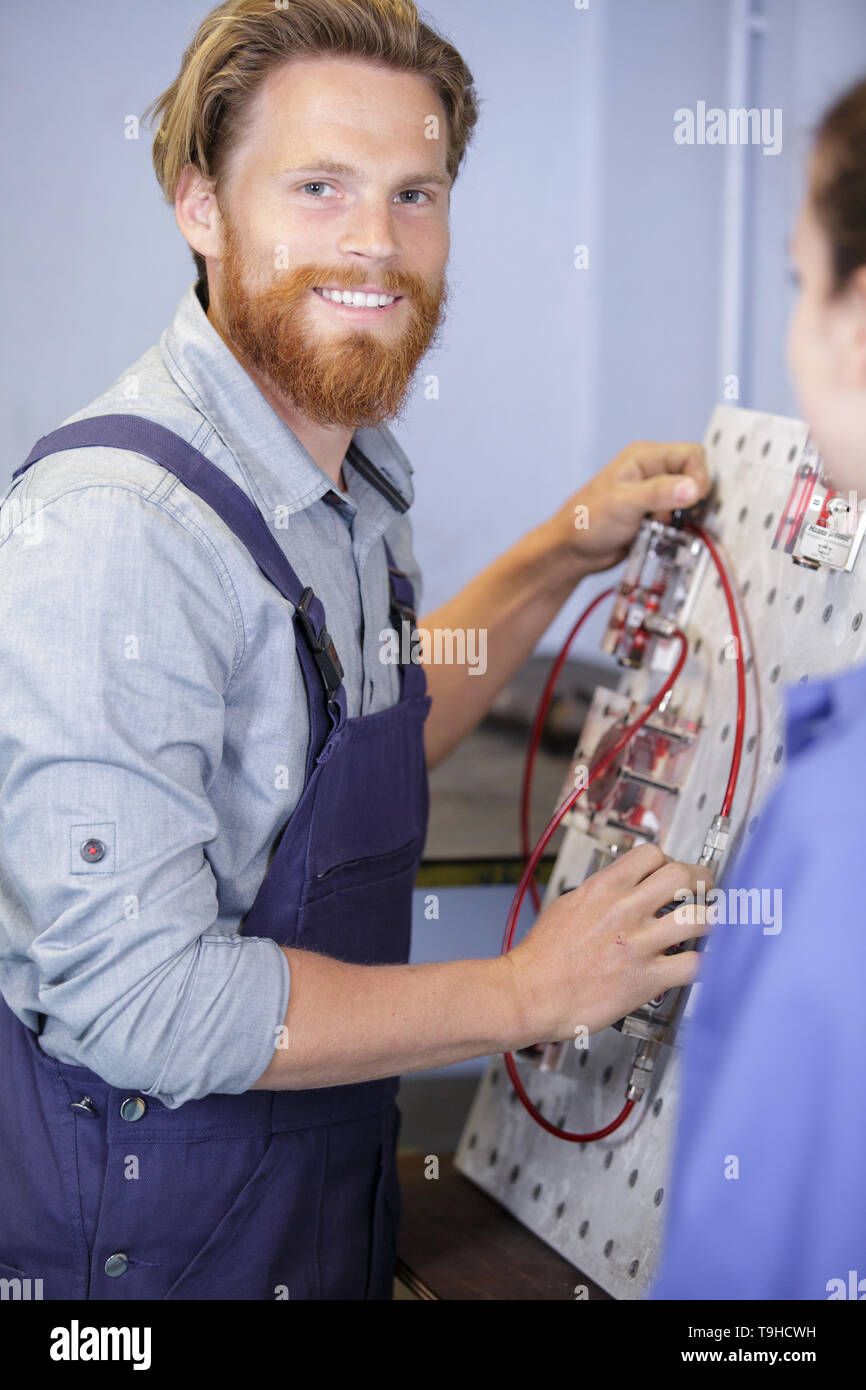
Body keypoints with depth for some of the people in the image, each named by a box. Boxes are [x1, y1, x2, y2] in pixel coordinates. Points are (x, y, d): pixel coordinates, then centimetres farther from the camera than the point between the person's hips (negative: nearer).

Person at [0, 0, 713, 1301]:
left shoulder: (356, 469, 2)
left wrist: (565, 552, 5)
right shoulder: (110, 524, -27)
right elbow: (134, 998, -29)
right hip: (156, 1227, -8)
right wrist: (522, 996, -20)